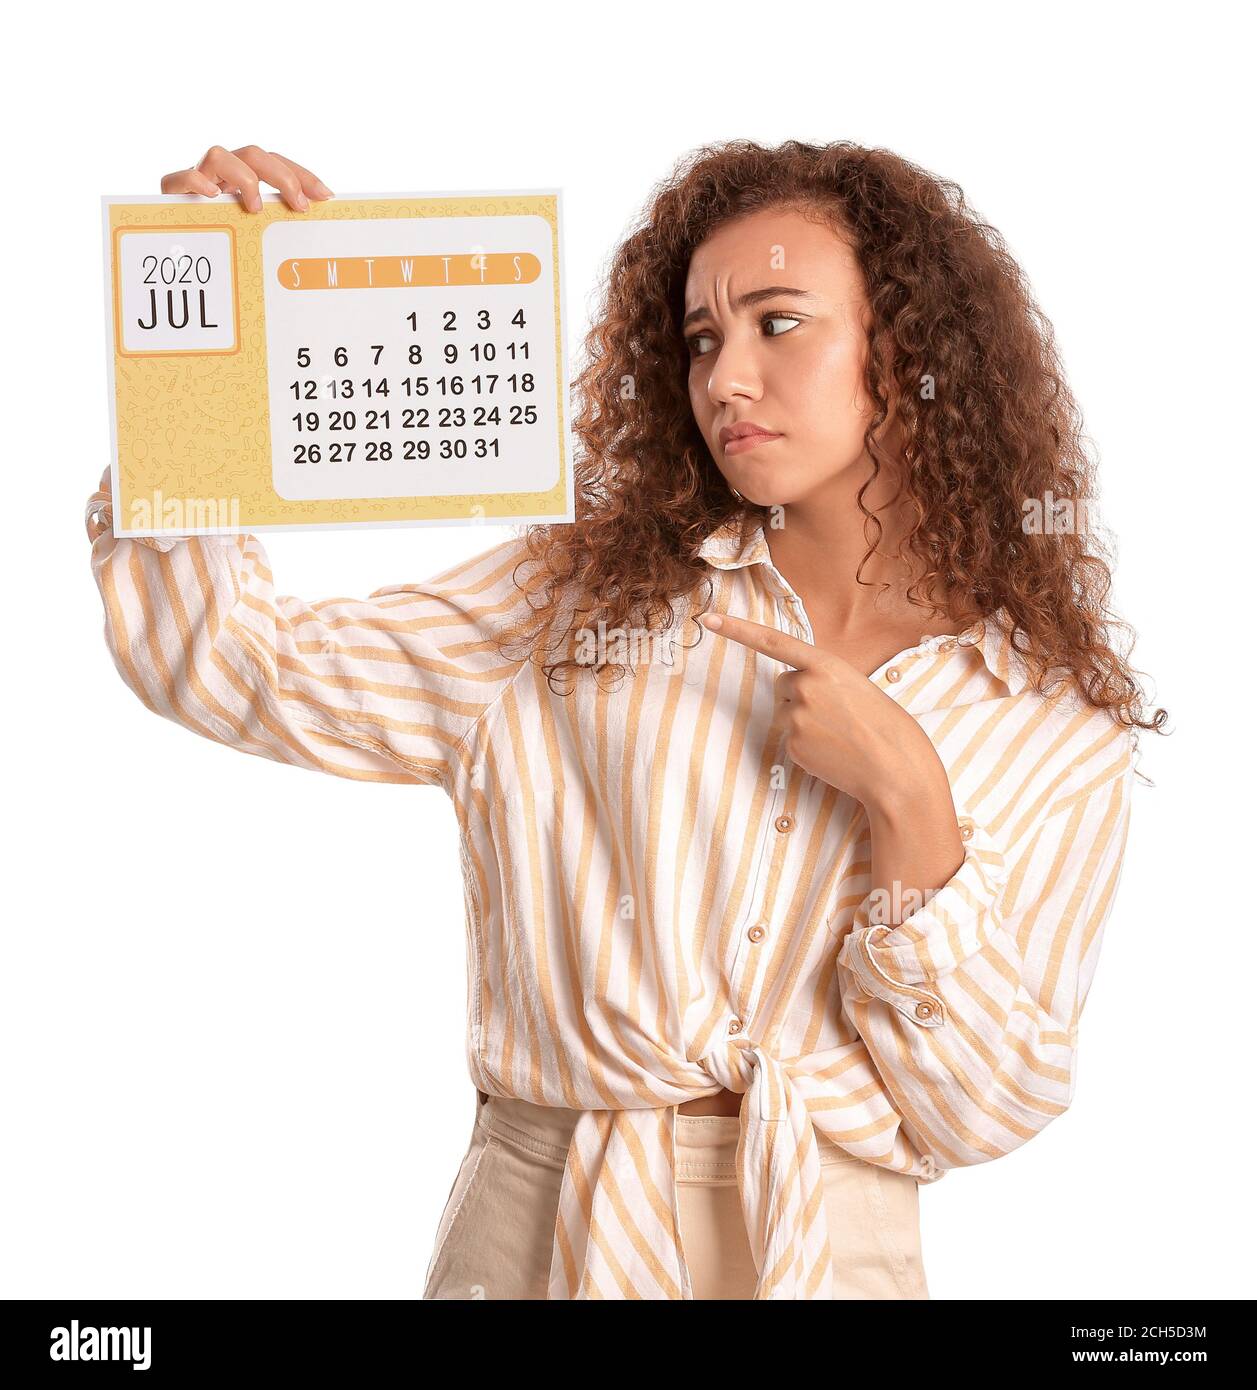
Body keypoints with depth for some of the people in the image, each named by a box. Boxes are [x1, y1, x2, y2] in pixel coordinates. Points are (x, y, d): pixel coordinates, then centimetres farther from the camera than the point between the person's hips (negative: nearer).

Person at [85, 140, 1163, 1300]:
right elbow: (230, 664, -6)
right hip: (536, 1237, 1)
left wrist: (908, 804, -18)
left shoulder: (1062, 734, -3)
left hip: (828, 1249, 0)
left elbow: (983, 1115, -6)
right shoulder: (585, 603, -1)